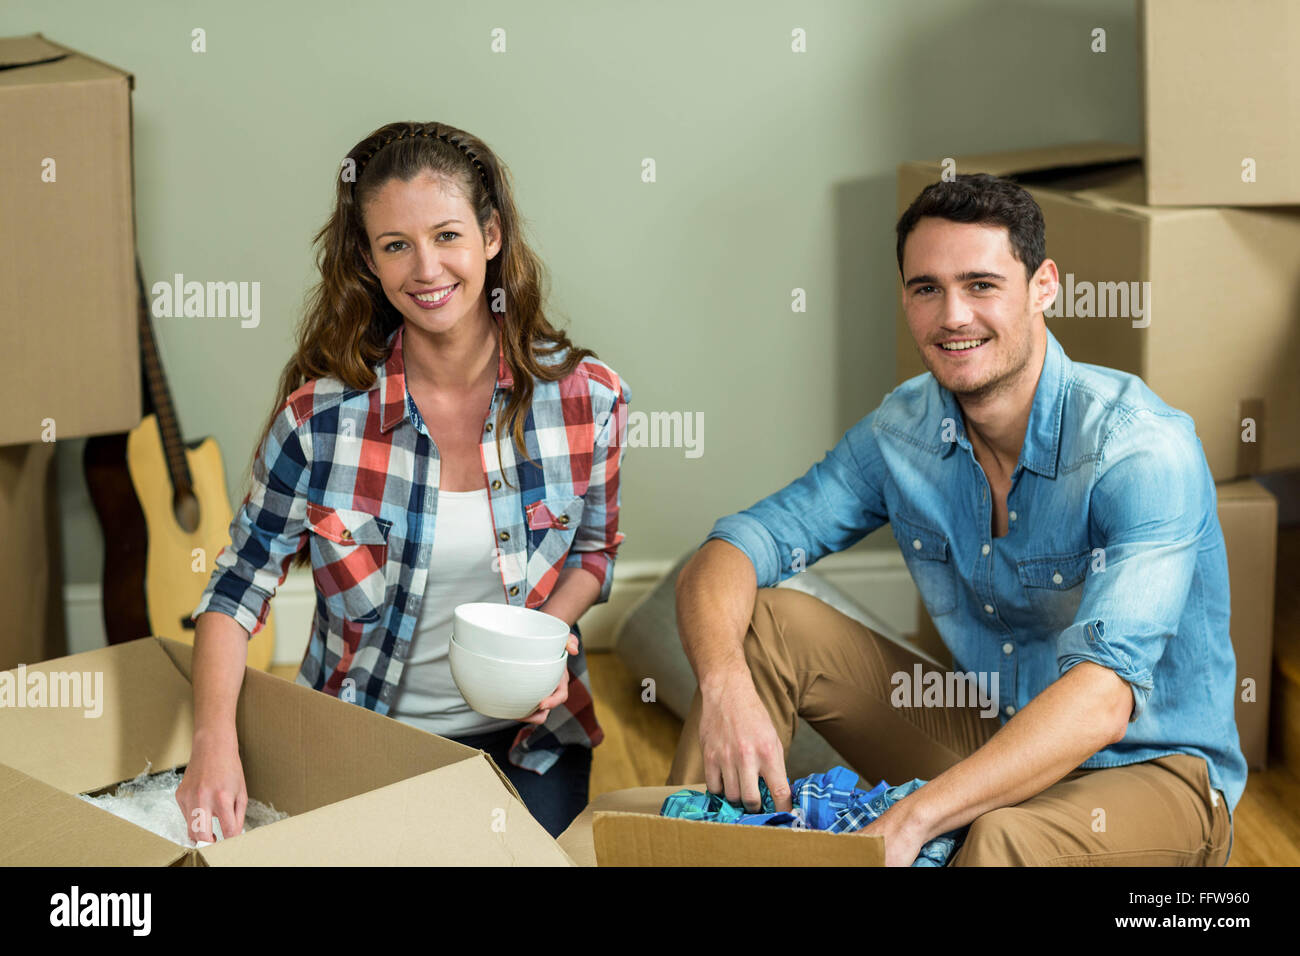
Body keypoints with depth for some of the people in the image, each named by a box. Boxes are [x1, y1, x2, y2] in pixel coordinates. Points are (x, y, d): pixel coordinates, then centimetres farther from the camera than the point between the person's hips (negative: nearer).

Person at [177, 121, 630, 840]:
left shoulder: (585, 397, -10)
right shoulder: (321, 416, -14)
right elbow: (240, 581, -8)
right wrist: (214, 740, -23)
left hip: (527, 735, 1)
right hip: (363, 744, -1)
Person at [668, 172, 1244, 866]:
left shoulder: (1144, 449, -24)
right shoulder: (903, 430, -4)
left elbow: (1102, 698, -35)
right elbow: (730, 554, -6)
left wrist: (907, 823, -44)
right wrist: (724, 680, -30)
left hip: (1153, 770, -6)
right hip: (992, 739, 6)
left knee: (1005, 836, -40)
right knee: (762, 624, -7)